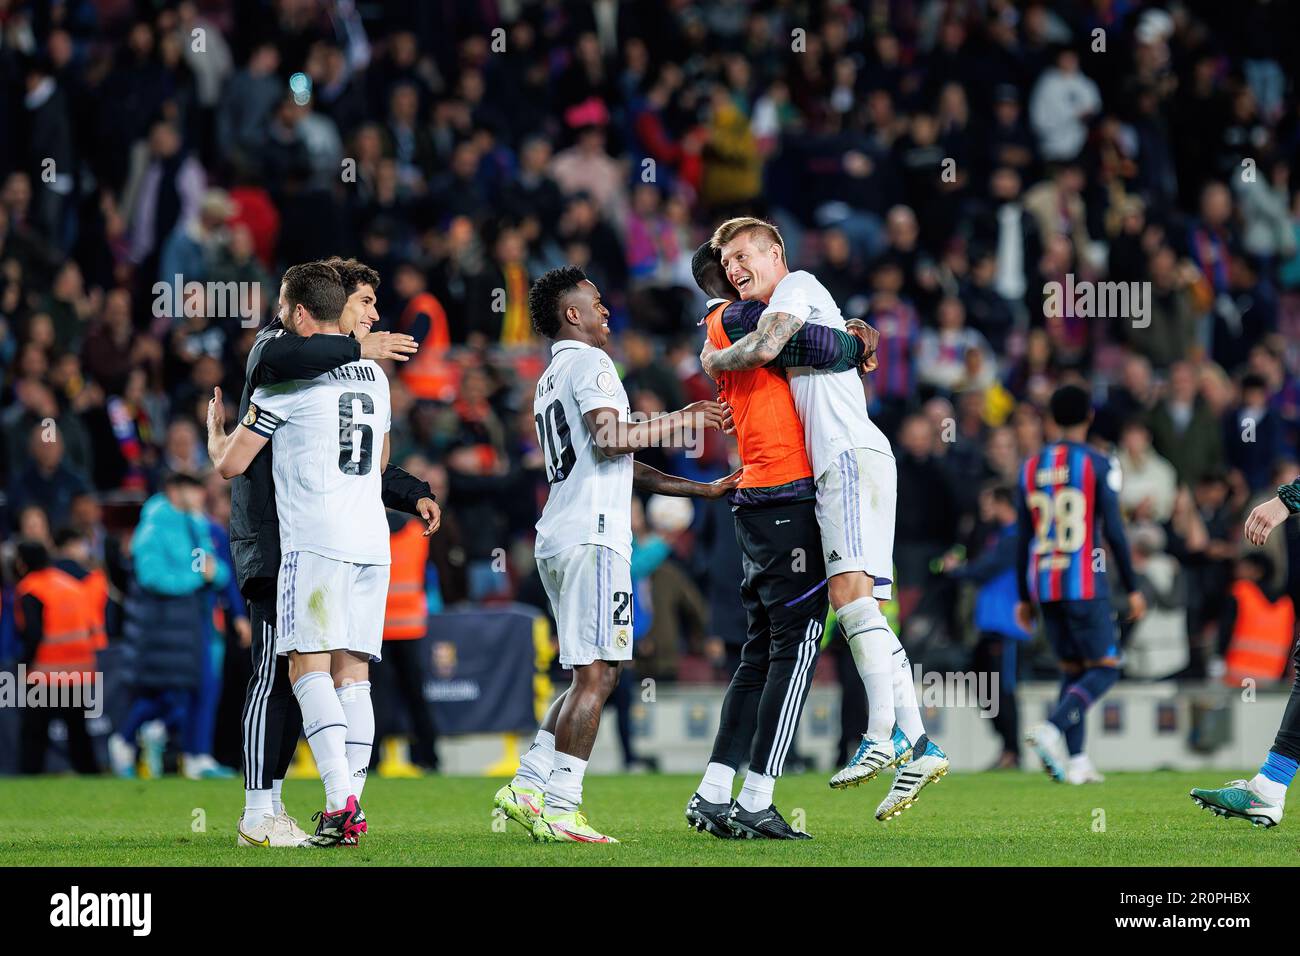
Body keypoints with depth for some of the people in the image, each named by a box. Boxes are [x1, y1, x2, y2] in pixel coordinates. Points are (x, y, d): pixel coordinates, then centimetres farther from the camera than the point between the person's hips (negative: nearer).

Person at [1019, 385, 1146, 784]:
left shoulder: (1032, 467, 9)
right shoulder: (1098, 465, -5)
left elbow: (1023, 538, 11)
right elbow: (1114, 531, -8)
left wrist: (1024, 598, 17)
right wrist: (1132, 589, -1)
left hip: (1043, 585, 5)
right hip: (1085, 584, -5)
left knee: (1072, 670, 13)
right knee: (1104, 669, 1)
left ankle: (1076, 761, 3)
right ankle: (1051, 729, -22)